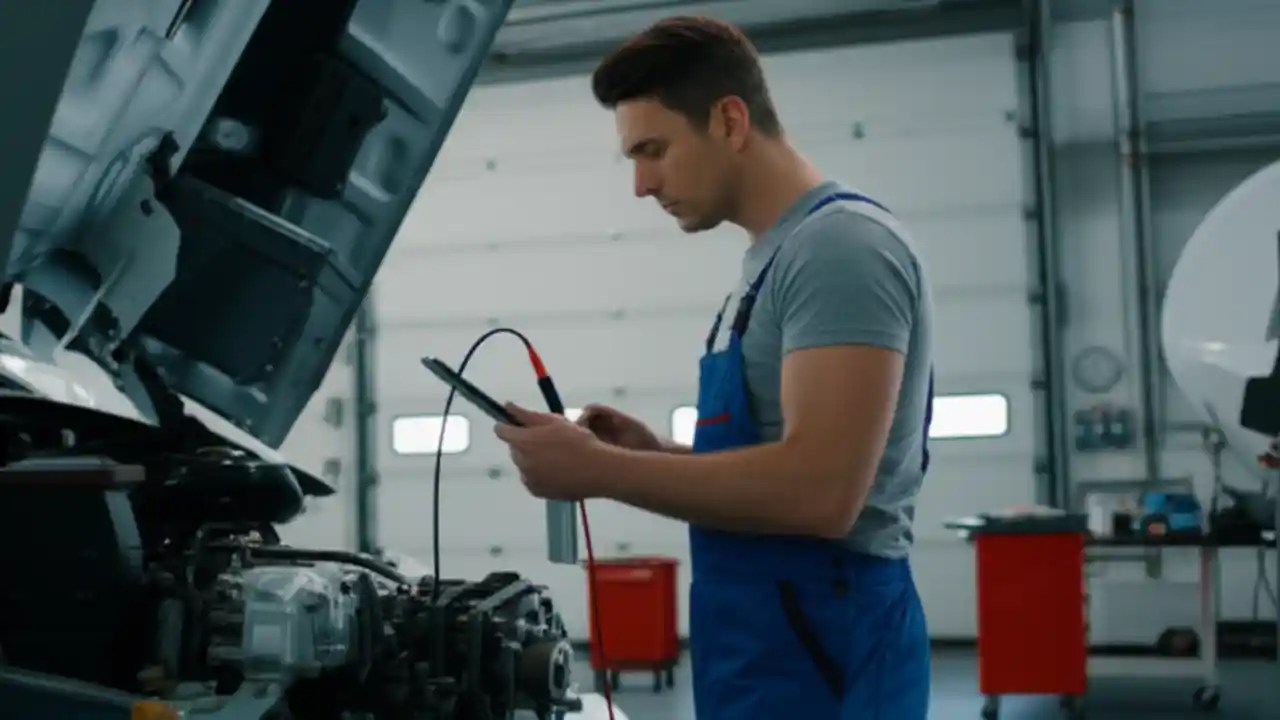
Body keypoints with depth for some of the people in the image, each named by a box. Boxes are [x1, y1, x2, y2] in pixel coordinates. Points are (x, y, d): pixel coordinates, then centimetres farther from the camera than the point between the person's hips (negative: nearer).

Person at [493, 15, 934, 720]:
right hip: (760, 649, 9)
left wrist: (600, 469, -19)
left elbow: (821, 490, -26)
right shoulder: (774, 258, 16)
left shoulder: (840, 246, -15)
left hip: (816, 657, -9)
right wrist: (657, 454, 7)